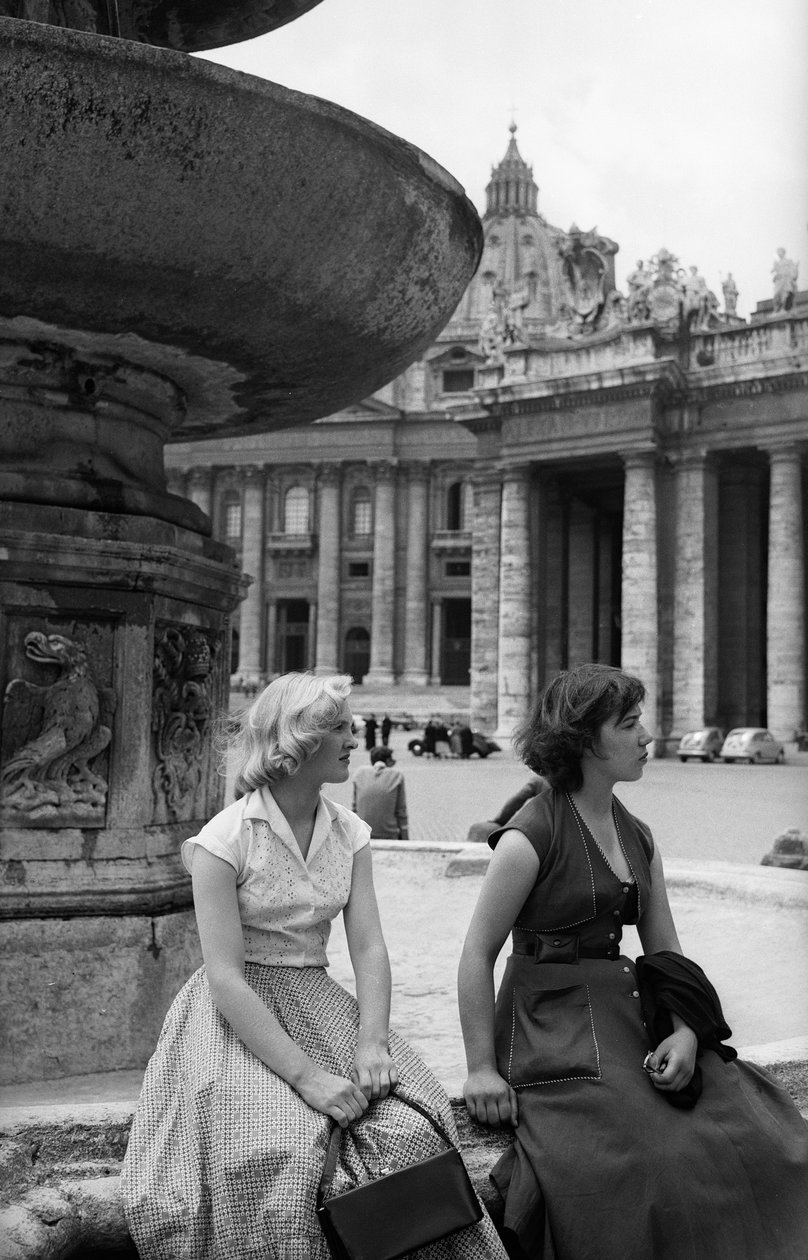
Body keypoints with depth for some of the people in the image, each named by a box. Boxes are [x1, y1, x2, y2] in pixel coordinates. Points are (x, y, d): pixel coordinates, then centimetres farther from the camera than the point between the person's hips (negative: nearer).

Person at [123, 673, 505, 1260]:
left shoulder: (349, 833, 6)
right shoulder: (226, 839, -11)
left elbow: (369, 947, 0)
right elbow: (226, 978, -17)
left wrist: (372, 1042, -18)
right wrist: (306, 1074, -24)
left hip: (320, 1004, 5)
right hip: (240, 1018, -4)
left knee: (410, 1132, -17)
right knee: (282, 1157, -26)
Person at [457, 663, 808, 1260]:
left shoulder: (638, 838, 11)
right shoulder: (530, 836, -11)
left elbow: (667, 952, 13)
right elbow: (478, 954, -9)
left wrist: (686, 1032, -4)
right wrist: (481, 1068, -11)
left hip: (630, 1021, 7)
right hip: (555, 1030, -7)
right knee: (646, 1169, -24)